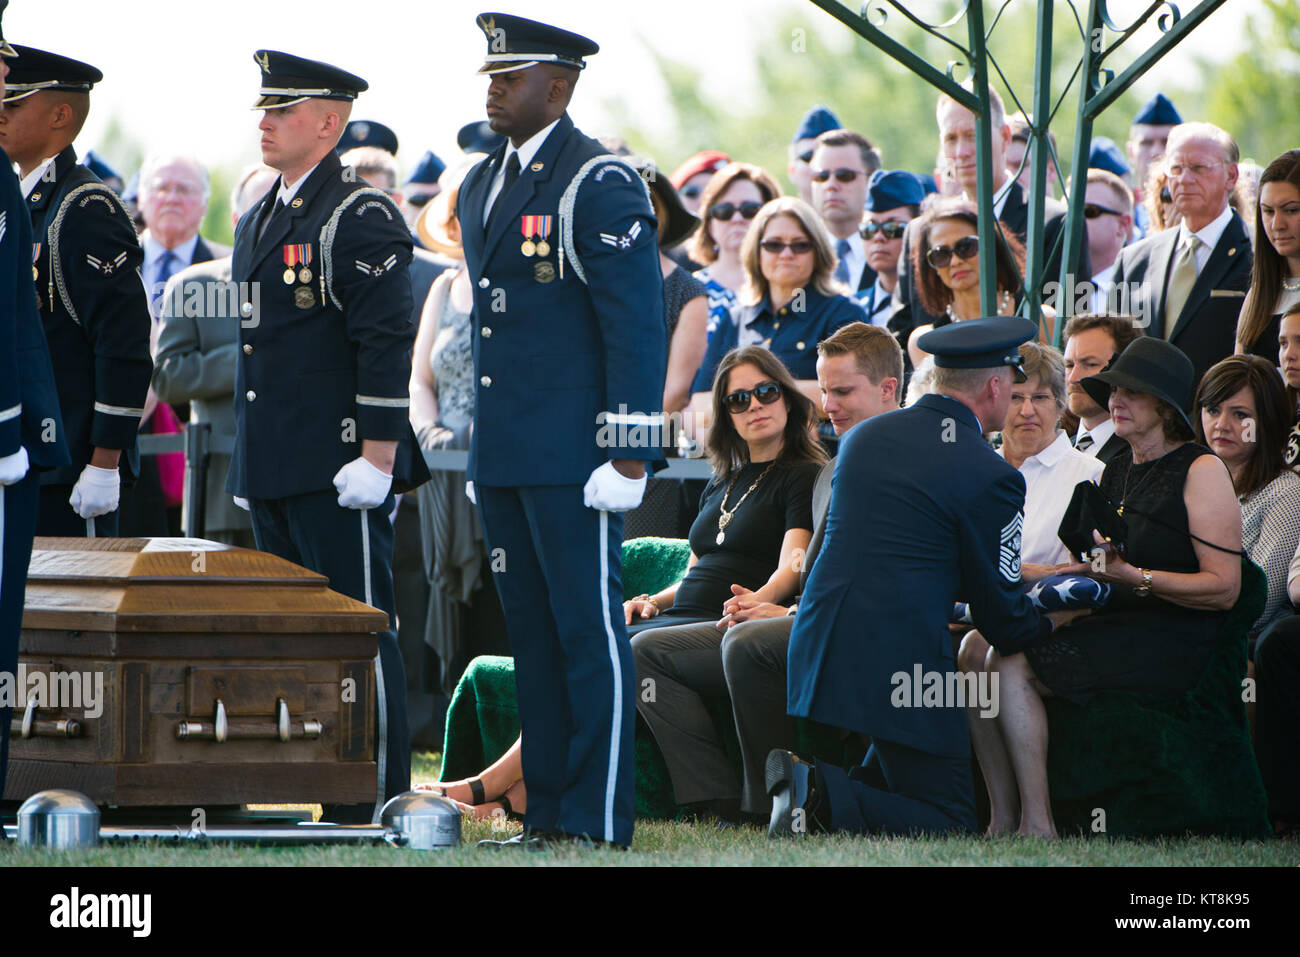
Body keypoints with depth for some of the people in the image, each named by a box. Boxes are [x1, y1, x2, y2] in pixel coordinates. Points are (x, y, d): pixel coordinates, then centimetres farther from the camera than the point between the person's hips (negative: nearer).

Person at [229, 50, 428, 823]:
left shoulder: (362, 218, -10)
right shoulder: (259, 221, 18)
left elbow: (387, 344, -15)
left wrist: (377, 455, -19)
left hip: (339, 470, -9)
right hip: (272, 470, 9)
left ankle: (380, 806, -3)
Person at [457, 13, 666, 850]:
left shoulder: (600, 185, -10)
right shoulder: (483, 187, 17)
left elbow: (637, 326, -14)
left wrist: (629, 456, -18)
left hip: (573, 459, -8)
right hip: (504, 459, 8)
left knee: (589, 631, -5)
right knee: (532, 632, 10)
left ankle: (599, 821, -4)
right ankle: (548, 813, 14)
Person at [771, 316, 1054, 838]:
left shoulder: (862, 437, 13)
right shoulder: (991, 476, -7)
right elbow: (1005, 620, -2)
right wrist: (1051, 623, 22)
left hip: (818, 655, 7)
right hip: (902, 658, -7)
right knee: (950, 826, -1)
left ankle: (805, 779, 0)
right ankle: (823, 797, -23)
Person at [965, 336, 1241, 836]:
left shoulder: (1201, 471, -5)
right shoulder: (1116, 470, 18)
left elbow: (1223, 588, -12)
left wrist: (1134, 576, -21)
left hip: (1174, 641, -8)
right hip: (1113, 622, 8)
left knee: (1013, 666, -25)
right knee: (977, 646, -13)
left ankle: (1037, 823, -22)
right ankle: (1002, 822, -14)